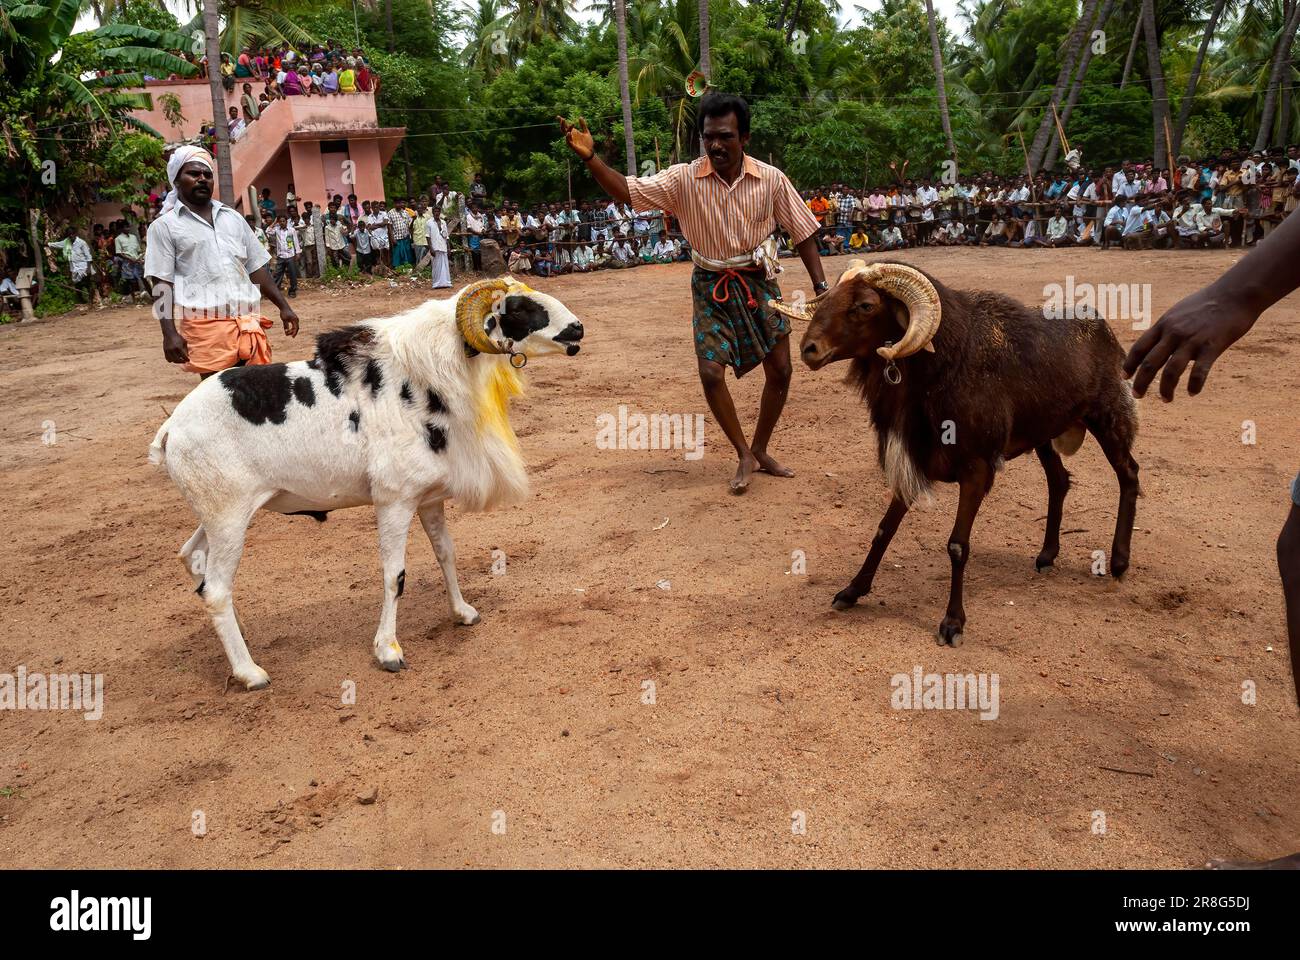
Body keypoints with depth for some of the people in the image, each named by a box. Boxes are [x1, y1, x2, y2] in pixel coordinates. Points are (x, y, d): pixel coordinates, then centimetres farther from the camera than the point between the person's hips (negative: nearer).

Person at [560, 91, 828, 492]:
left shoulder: (771, 179, -10)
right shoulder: (684, 179, -12)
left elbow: (802, 232, -2)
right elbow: (628, 191, -19)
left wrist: (821, 286, -7)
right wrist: (590, 158, -34)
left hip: (759, 282, 1)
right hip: (712, 288, -1)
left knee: (780, 371, 3)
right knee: (711, 373, -11)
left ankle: (761, 450, 25)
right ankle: (745, 455, 9)